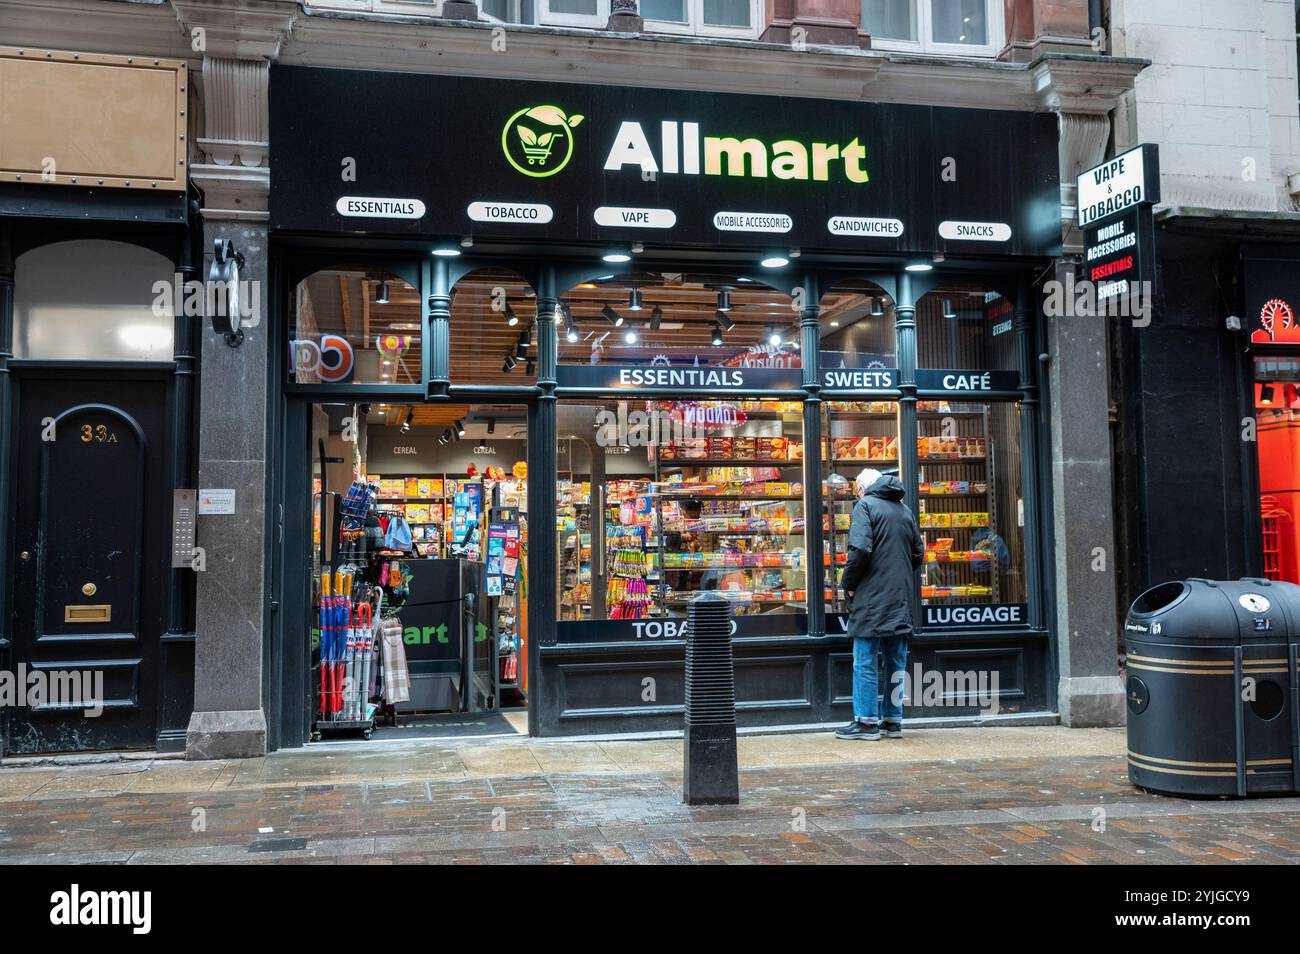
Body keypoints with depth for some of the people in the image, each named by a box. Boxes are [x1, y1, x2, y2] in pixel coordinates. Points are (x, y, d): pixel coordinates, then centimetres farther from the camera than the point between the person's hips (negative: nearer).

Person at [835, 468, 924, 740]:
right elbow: (918, 553, 17)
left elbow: (861, 549, -18)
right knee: (897, 662, 11)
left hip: (871, 597, -7)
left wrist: (848, 583, -7)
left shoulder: (865, 505, -6)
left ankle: (866, 722, 0)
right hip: (901, 599, 7)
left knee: (865, 661, -1)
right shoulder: (905, 510, 15)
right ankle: (893, 721, 16)